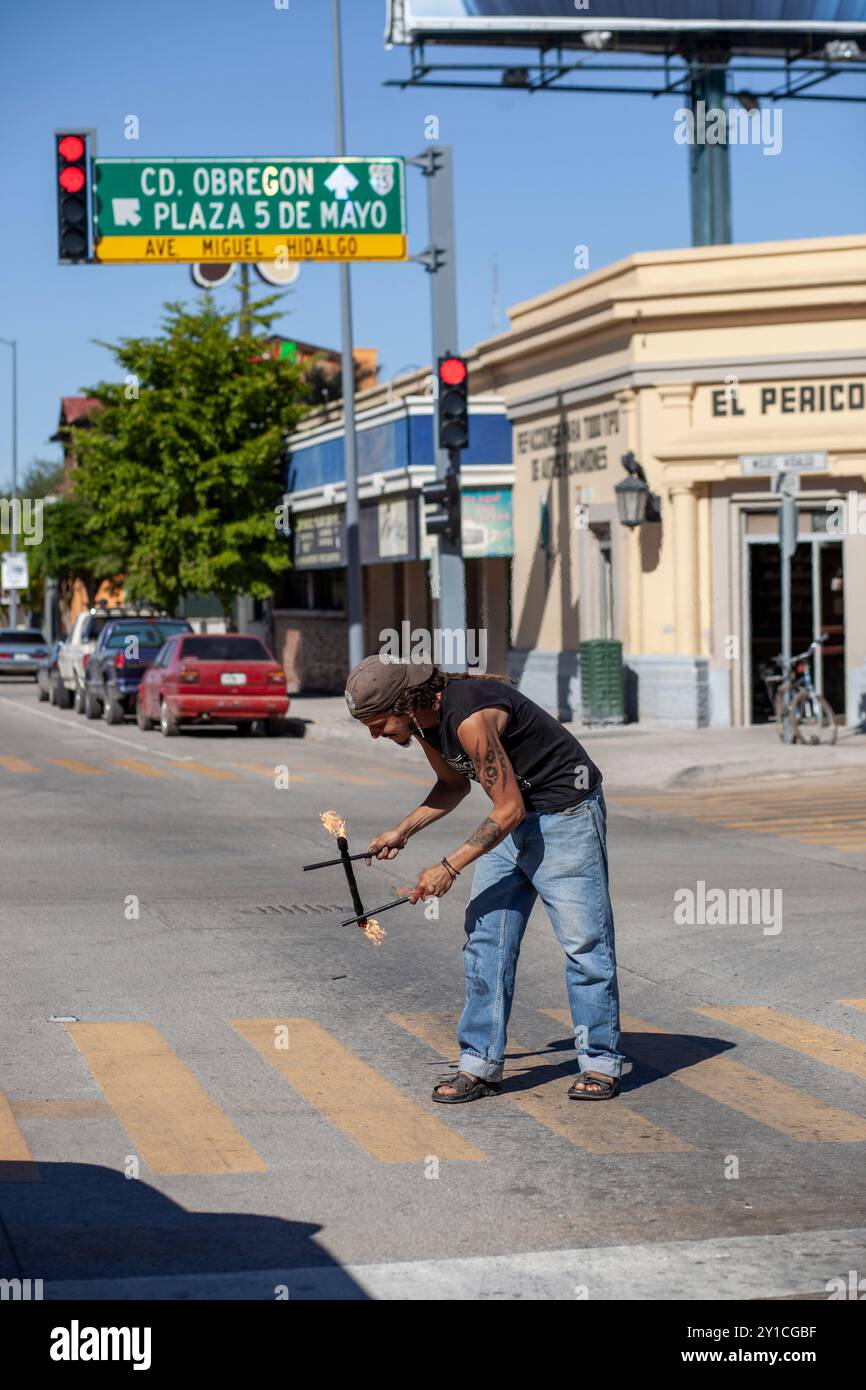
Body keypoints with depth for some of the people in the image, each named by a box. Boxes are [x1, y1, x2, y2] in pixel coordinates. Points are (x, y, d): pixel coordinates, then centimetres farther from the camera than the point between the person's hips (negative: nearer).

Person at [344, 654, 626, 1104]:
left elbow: (508, 809, -26)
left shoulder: (470, 719, -30)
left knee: (583, 939, -5)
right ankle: (480, 1064, 7)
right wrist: (402, 831, 5)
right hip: (513, 817, 9)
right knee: (485, 938, 4)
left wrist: (449, 867, -22)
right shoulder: (425, 721, -2)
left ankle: (601, 1063, 5)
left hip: (565, 812, -9)